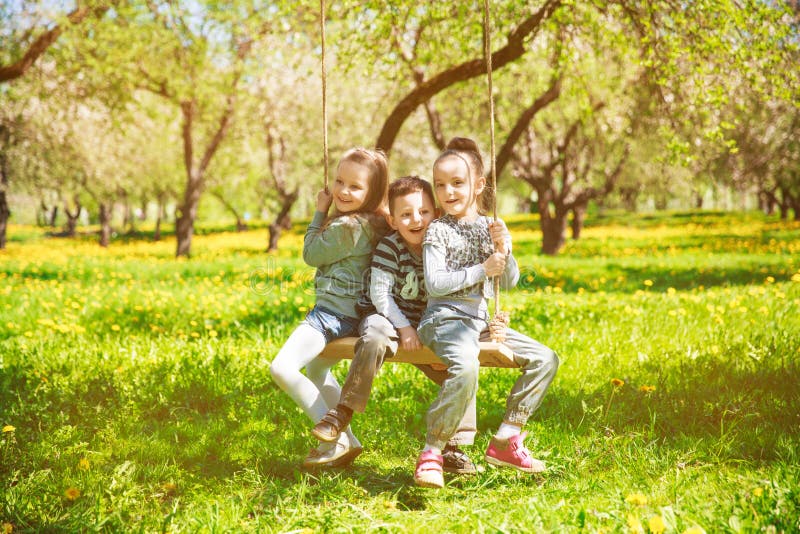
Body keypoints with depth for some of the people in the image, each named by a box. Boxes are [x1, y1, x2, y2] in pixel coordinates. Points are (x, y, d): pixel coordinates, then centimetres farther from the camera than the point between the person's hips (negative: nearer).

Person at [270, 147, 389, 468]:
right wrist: (325, 215, 11)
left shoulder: (347, 227, -21)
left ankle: (337, 439, -10)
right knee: (316, 370, 32)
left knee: (282, 368, -20)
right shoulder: (372, 223, 8)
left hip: (333, 312, -11)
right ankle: (345, 439, 32)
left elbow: (311, 254, -6)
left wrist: (320, 212, 2)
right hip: (348, 312, 11)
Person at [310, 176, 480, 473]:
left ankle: (453, 448, 1)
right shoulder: (390, 247, -11)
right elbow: (380, 293, -15)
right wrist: (403, 327, -20)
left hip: (424, 328, 5)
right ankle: (343, 411, -26)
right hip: (387, 318, -5)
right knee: (374, 340, -39)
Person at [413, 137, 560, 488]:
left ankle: (505, 440, 0)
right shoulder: (438, 230, -4)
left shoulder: (491, 227, 12)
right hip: (448, 319, -7)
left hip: (485, 321, 7)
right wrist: (482, 269, -15)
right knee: (465, 368, -36)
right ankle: (432, 452, -23)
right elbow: (434, 283, -15)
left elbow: (510, 282, 10)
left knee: (545, 359, -2)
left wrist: (503, 249, -8)